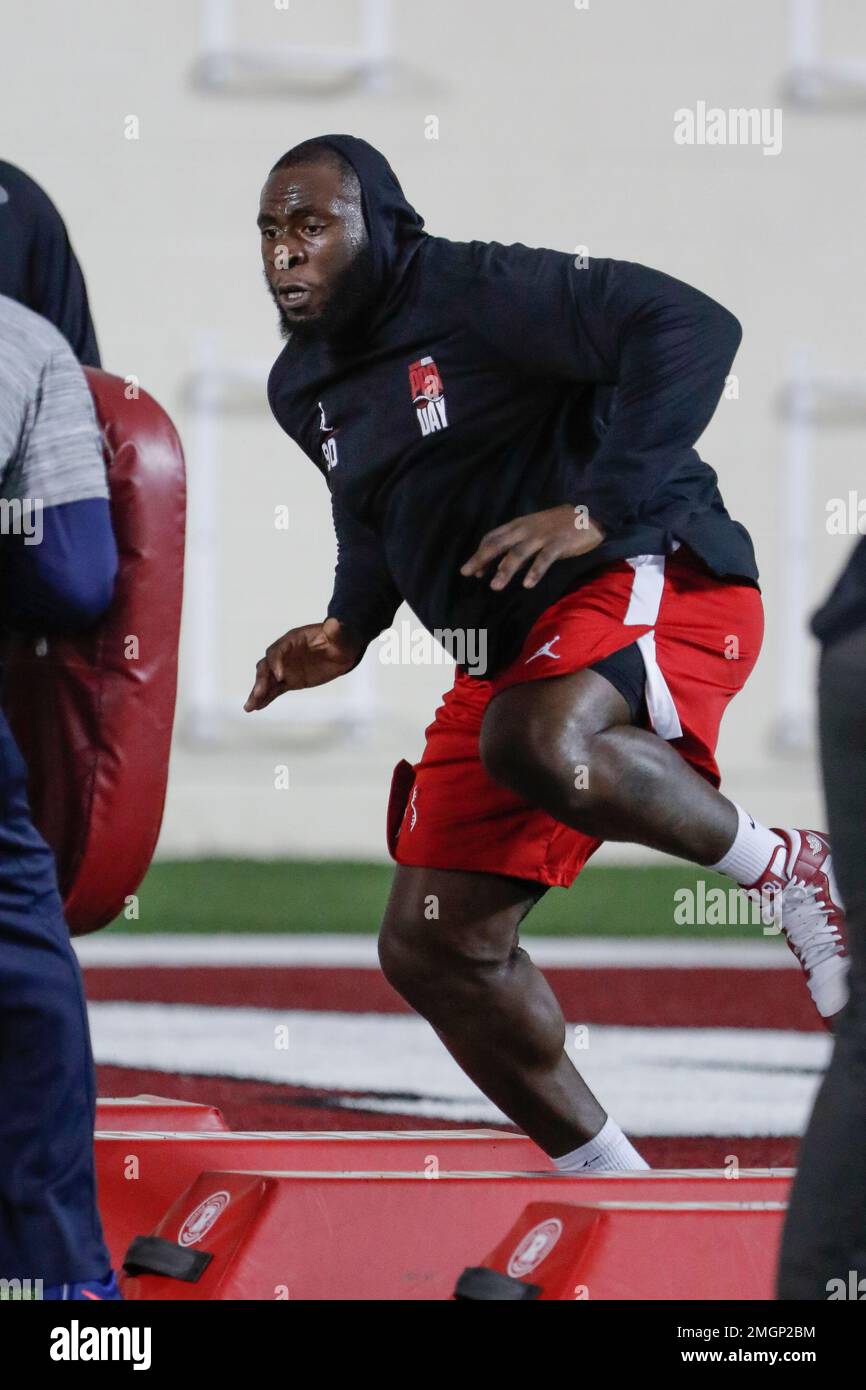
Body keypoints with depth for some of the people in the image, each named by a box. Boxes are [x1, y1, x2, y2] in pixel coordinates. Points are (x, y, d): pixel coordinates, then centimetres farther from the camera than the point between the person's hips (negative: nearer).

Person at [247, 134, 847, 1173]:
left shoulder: (482, 293, -16)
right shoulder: (305, 389, 11)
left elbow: (692, 330, -24)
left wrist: (595, 510, -28)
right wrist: (347, 631, 11)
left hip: (650, 579, -9)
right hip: (506, 654, 9)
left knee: (535, 741, -41)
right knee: (433, 948, 4)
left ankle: (787, 871, -18)